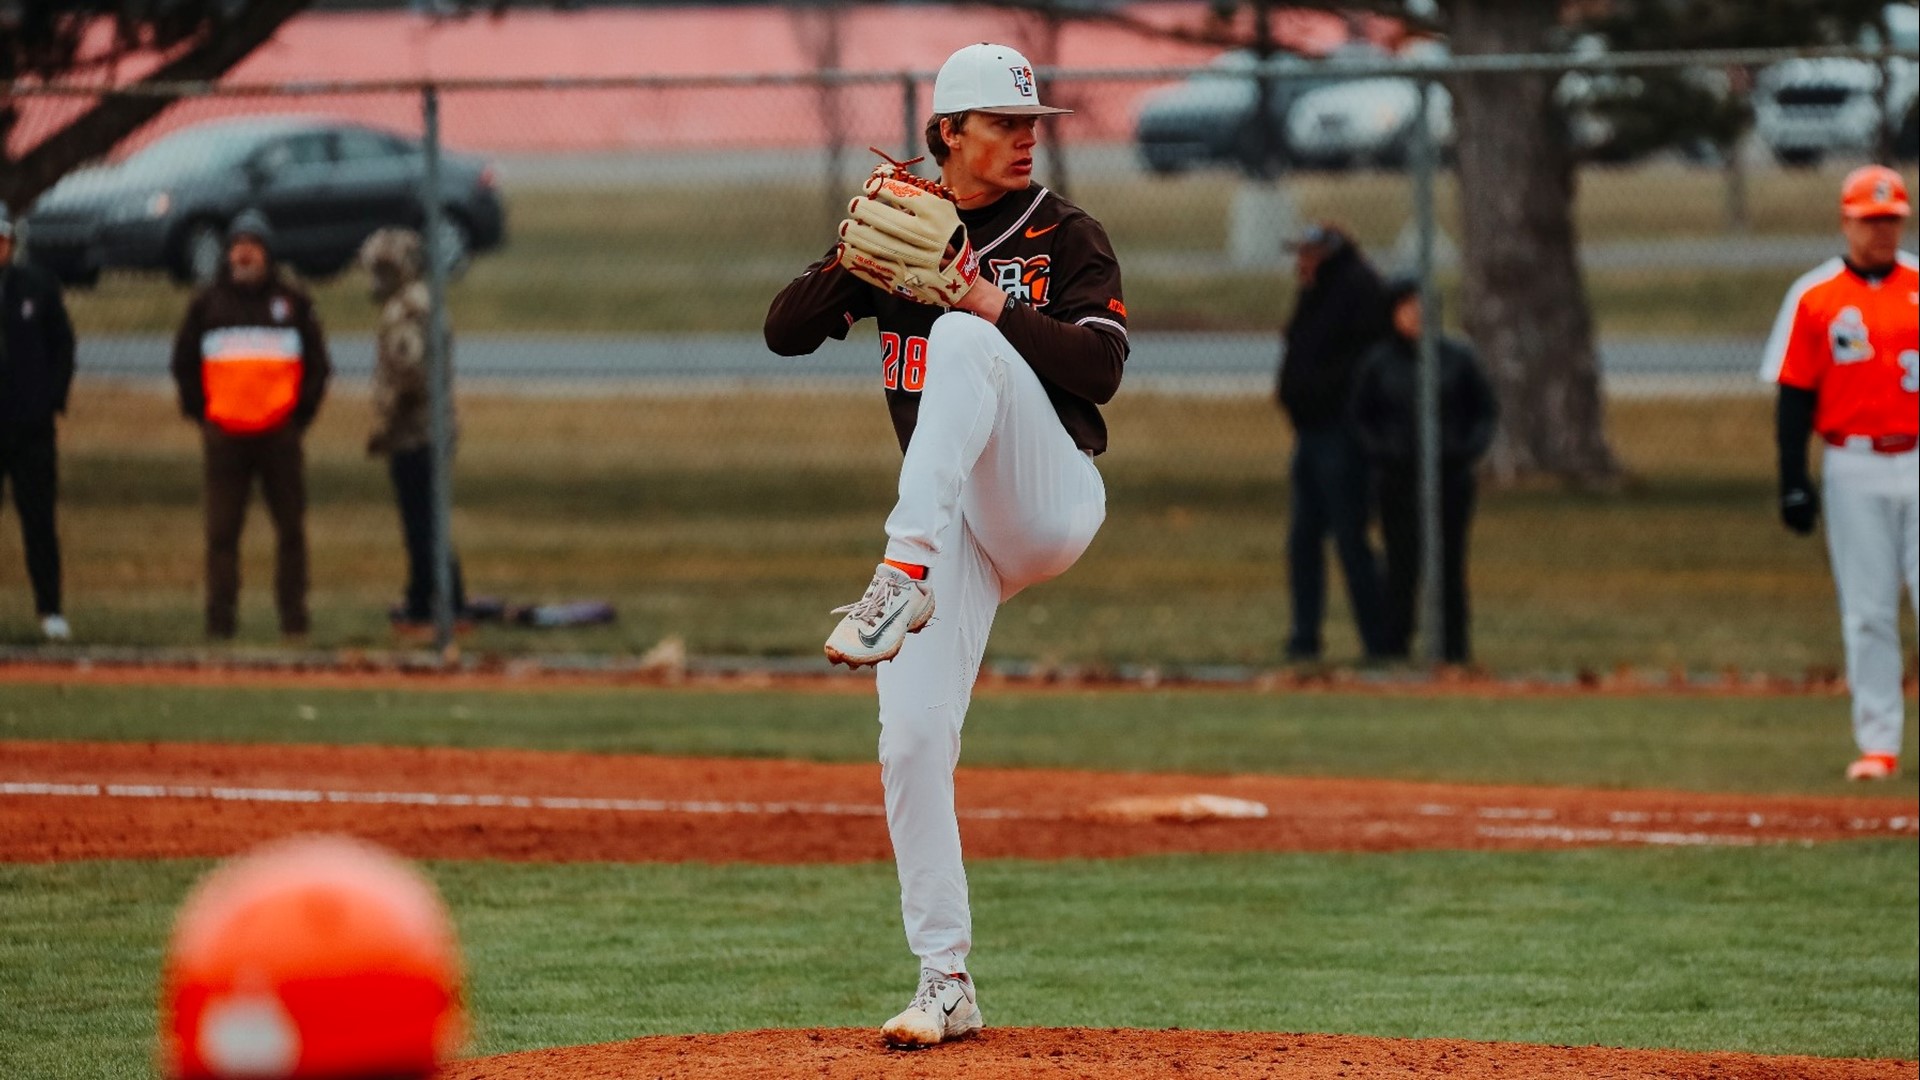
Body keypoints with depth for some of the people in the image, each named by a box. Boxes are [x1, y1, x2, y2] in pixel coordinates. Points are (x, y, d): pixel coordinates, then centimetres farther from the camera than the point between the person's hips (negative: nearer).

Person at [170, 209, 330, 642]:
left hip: (280, 435, 0)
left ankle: (293, 618, 6)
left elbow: (317, 363, 13)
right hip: (225, 436, 0)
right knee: (221, 530, -3)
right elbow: (183, 361, 15)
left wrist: (301, 412, 5)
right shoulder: (208, 302, 9)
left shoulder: (292, 301, 8)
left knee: (291, 529, 1)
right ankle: (220, 618, 0)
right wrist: (199, 412, 6)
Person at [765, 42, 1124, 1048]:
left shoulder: (1064, 235, 3)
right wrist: (852, 258, -14)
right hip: (952, 520, 4)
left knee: (961, 344, -30)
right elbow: (785, 331, 4)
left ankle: (902, 577, -45)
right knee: (911, 738, -7)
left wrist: (995, 304, -21)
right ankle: (945, 984, 3)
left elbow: (1102, 368, -10)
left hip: (1050, 499, -4)